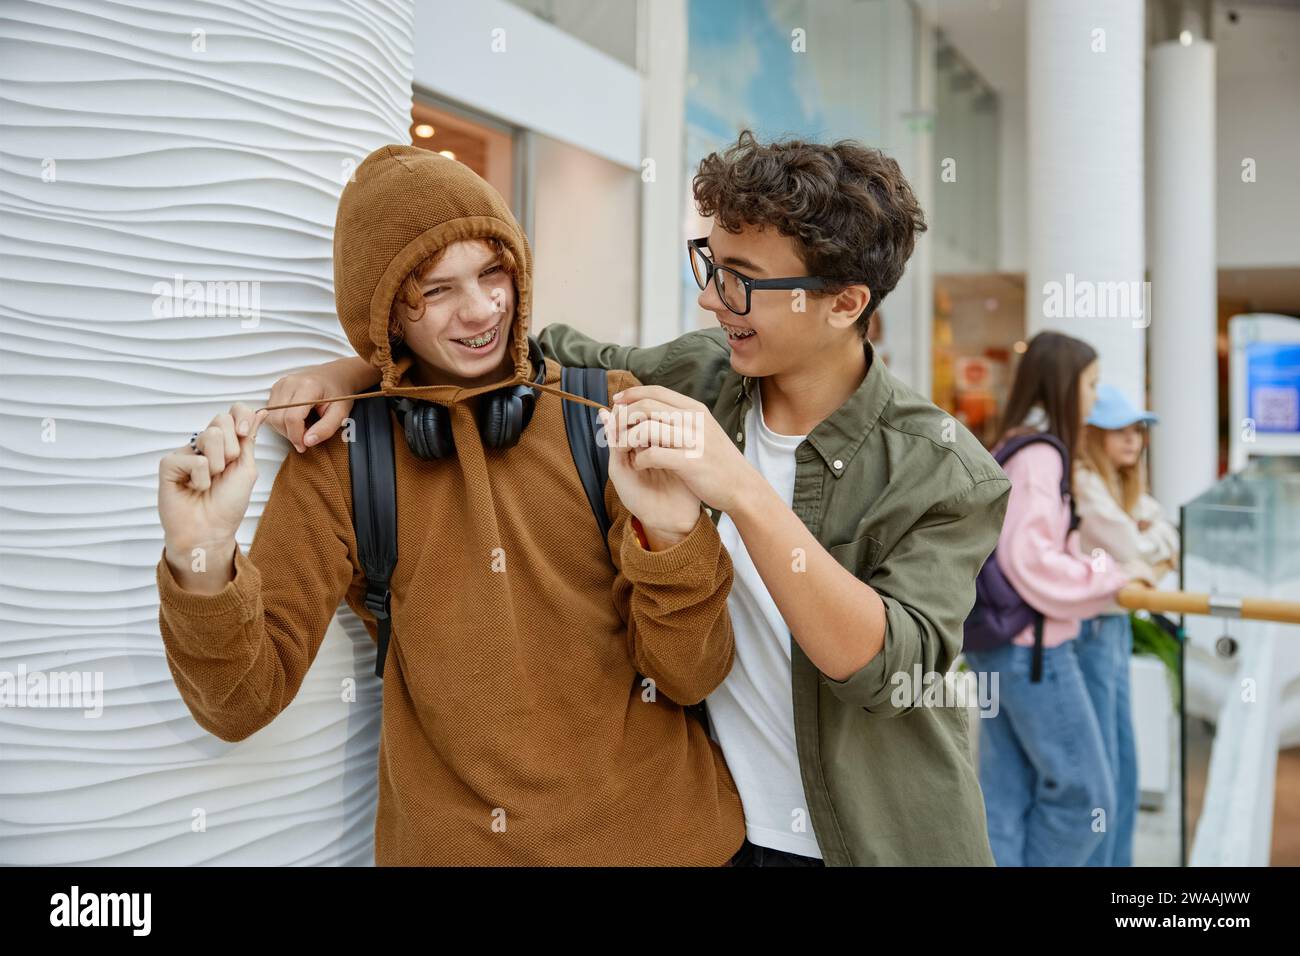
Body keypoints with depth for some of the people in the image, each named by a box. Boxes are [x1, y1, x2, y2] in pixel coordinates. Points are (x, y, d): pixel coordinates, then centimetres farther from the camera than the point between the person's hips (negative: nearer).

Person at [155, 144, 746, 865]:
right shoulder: (339, 459, -8)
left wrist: (671, 534, -28)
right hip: (448, 840, 0)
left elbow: (689, 678, -11)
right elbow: (243, 701, -9)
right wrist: (205, 561, -27)